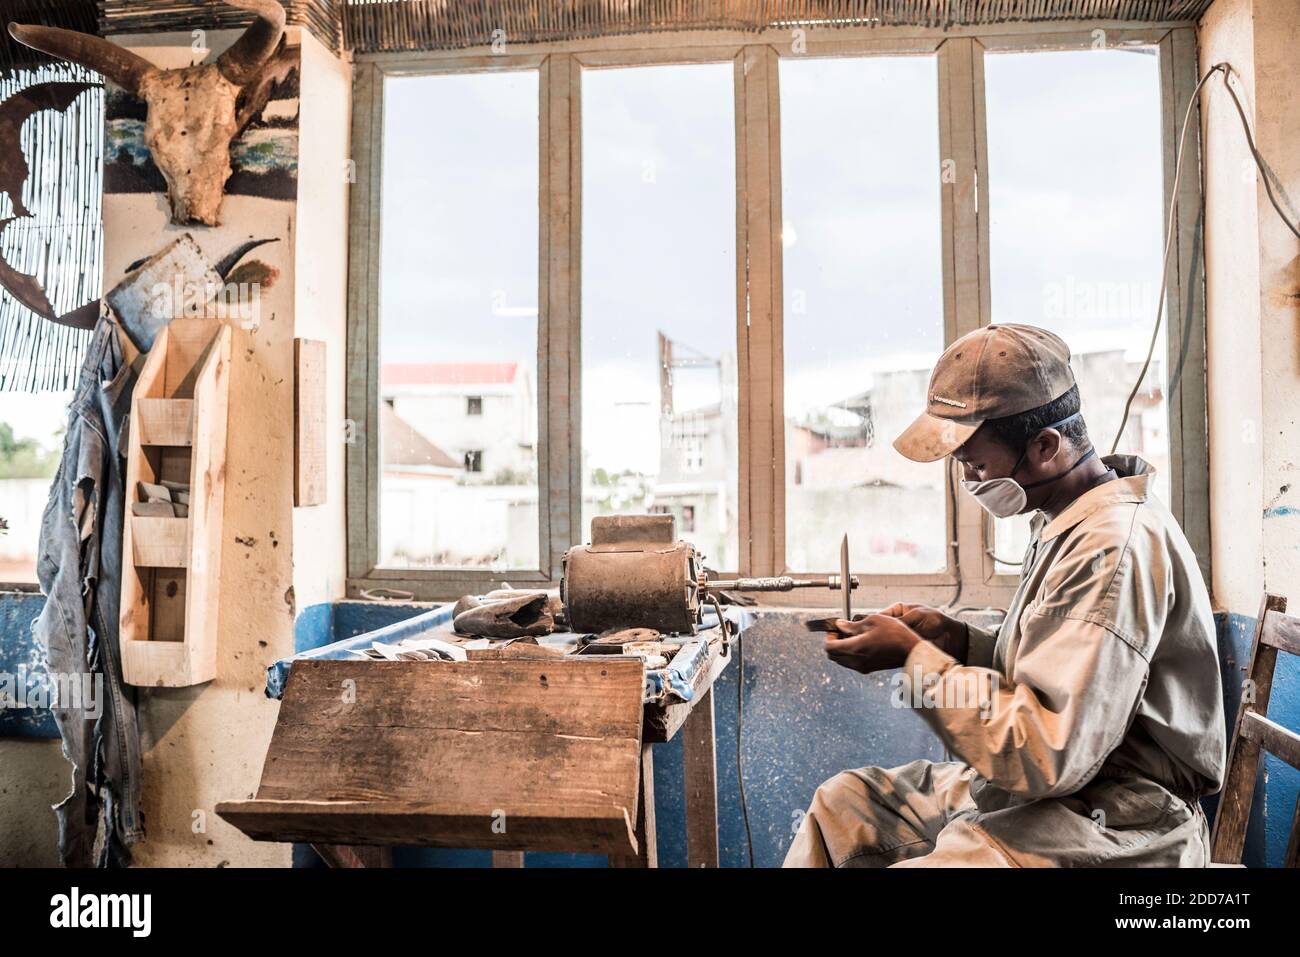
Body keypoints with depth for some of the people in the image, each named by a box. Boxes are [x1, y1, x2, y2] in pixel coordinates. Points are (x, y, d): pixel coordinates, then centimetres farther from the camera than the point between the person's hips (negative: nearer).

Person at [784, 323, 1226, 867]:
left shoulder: (1114, 547, -23)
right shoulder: (1064, 524, 9)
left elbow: (1046, 755, -26)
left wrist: (914, 658, -18)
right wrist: (953, 640, 0)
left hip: (1108, 826, -10)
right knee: (843, 803, 11)